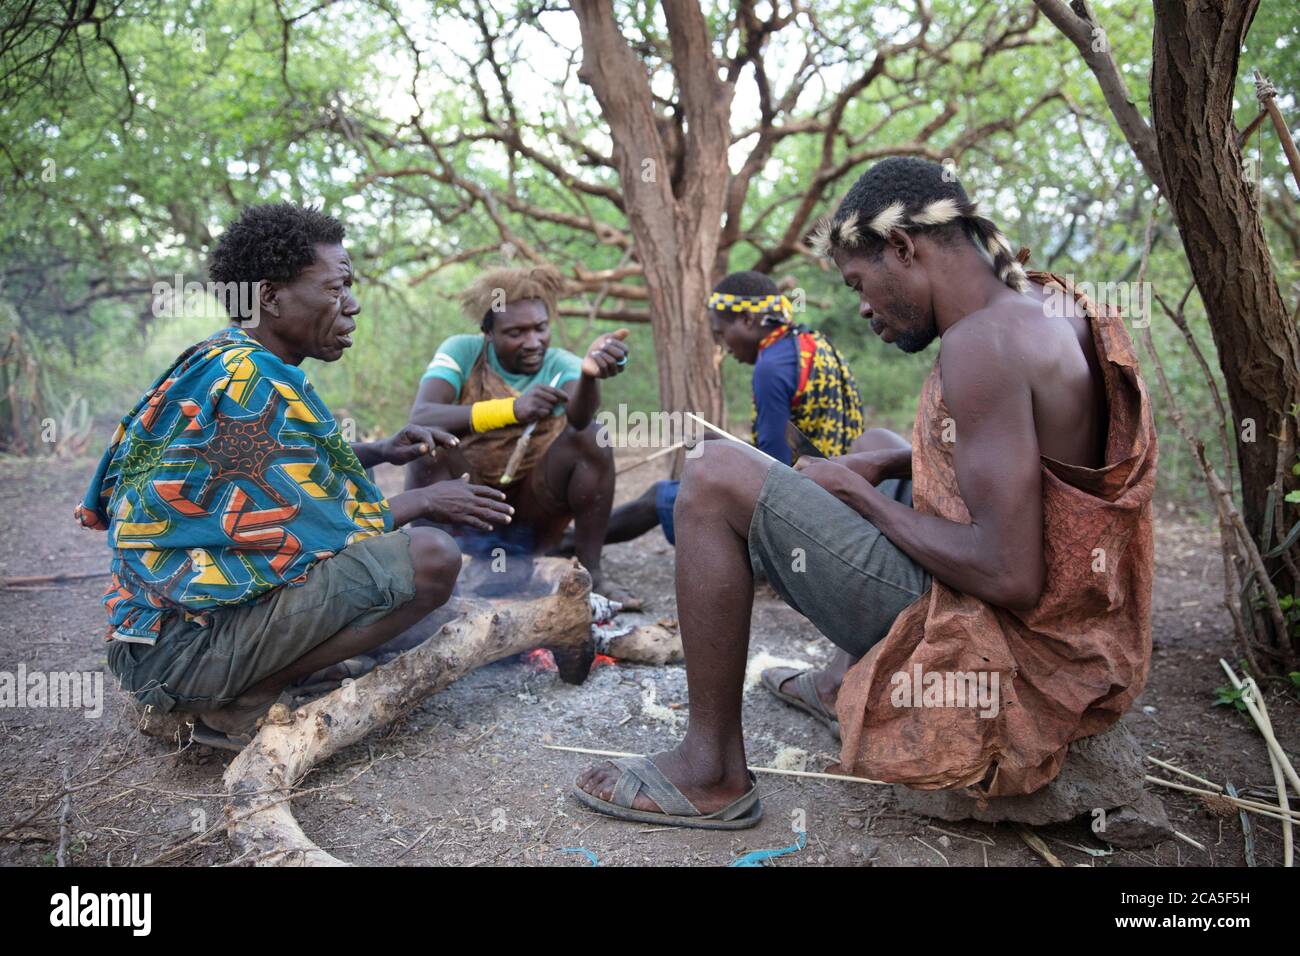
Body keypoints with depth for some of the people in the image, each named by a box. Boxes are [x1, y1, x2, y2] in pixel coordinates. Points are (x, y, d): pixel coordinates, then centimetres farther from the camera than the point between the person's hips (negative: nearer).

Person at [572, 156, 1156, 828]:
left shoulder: (983, 340, -22)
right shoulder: (1051, 305, 7)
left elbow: (1010, 577, -27)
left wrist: (861, 493, -12)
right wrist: (885, 466, 10)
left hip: (1007, 650, -10)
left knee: (716, 477, -12)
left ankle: (710, 772, -3)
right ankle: (848, 684, 38)